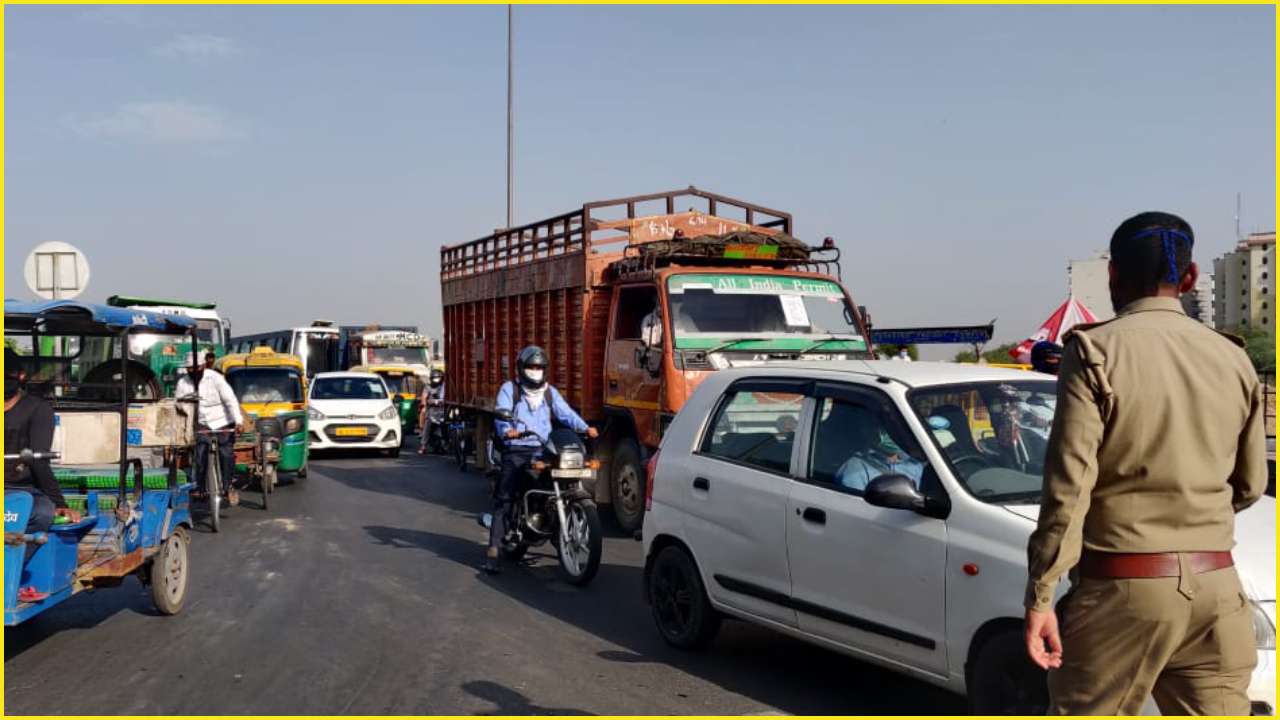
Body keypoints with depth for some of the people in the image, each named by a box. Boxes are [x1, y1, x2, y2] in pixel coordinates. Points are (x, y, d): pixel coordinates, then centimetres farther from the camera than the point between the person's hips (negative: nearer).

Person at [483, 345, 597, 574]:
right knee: (504, 499, -9)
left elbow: (565, 413, 6)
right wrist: (507, 430, -30)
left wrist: (584, 428, -13)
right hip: (516, 451, -4)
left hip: (542, 451, 4)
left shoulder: (550, 392, 19)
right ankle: (493, 548, -10)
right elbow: (501, 413, -7)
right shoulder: (509, 389, 7)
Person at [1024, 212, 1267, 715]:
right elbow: (1250, 485, 15)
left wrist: (1040, 596, -10)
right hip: (1214, 586, 5)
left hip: (1123, 584, -4)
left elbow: (1068, 485, -14)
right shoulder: (1232, 358, 7)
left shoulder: (1096, 351, -9)